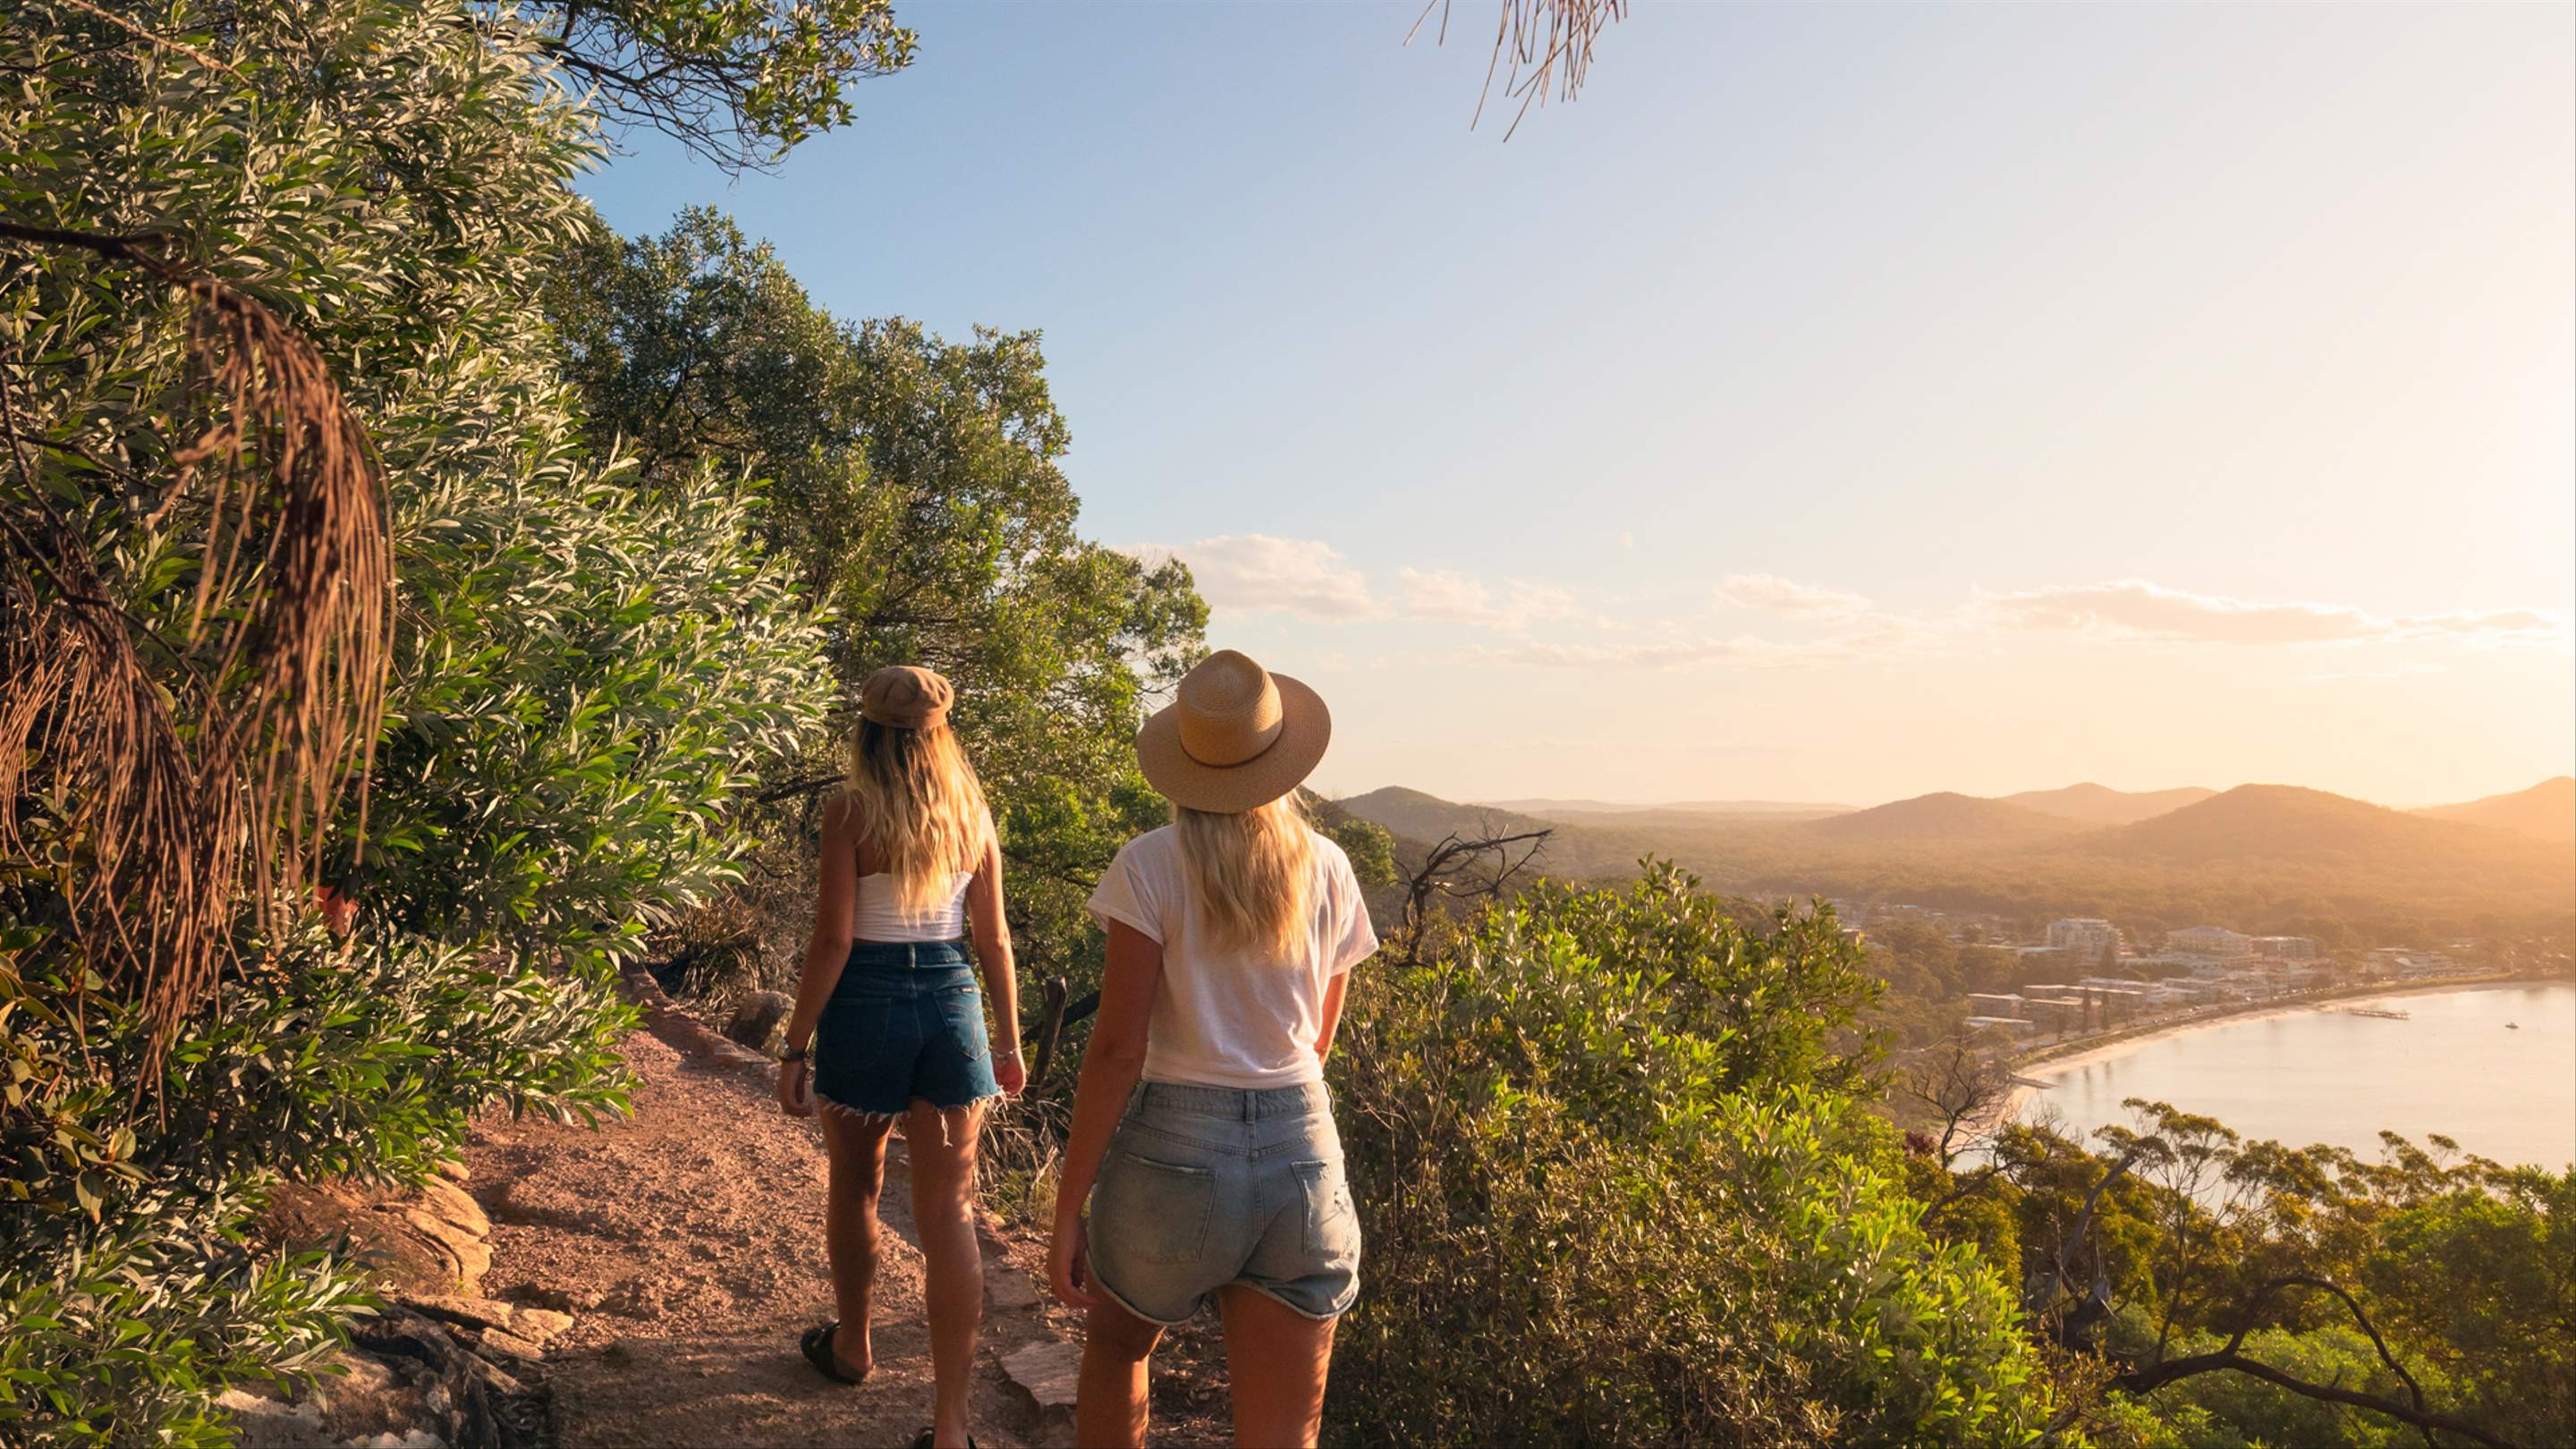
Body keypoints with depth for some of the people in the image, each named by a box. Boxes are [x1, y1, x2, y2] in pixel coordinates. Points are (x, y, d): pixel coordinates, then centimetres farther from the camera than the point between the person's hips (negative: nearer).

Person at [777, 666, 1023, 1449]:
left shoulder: (850, 814, -9)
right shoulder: (971, 814, 3)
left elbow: (832, 941, -12)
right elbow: (994, 939, 6)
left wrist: (795, 1045, -5)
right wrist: (1009, 1040, 14)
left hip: (866, 1007, -2)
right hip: (951, 1005, 3)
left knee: (854, 1187, 21)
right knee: (949, 1210, 3)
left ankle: (850, 1347, 42)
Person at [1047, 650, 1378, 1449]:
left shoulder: (1151, 865, -9)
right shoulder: (1328, 871, 3)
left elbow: (1118, 1046, -13)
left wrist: (1067, 1210, -7)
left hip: (1173, 1149, -2)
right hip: (1304, 1153, 3)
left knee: (1116, 1345, 29)